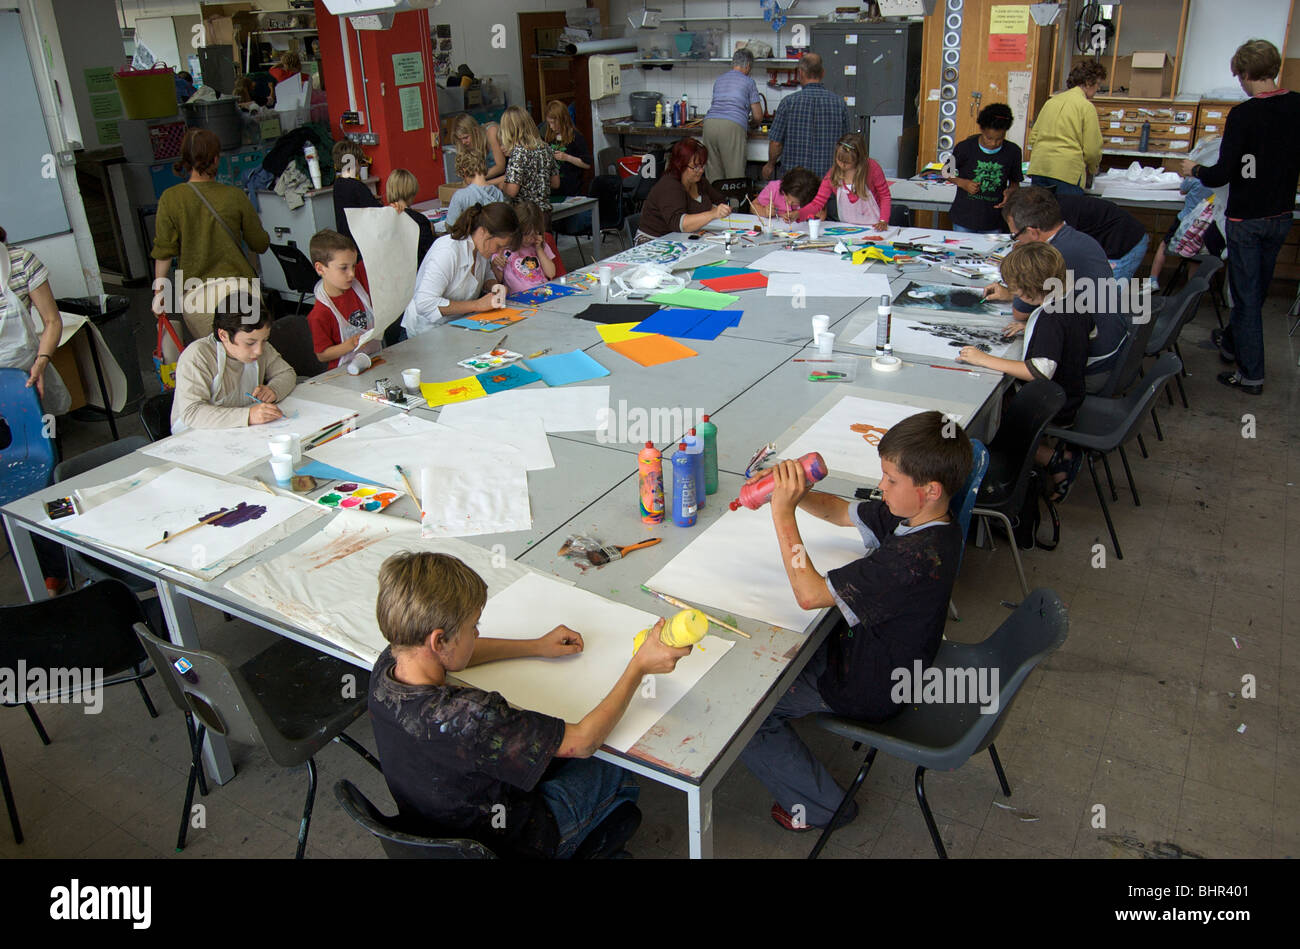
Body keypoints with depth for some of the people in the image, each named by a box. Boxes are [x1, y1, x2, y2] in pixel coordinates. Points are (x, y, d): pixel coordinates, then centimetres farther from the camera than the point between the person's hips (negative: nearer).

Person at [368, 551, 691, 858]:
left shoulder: (387, 664, -19)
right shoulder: (468, 716, -43)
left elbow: (450, 655, 5)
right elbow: (583, 740, -32)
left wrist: (537, 646, 4)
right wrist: (640, 666, -24)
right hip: (509, 843, -6)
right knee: (619, 772, 16)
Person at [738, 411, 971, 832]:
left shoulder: (918, 556, -37)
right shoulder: (915, 516, -9)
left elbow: (810, 594, -34)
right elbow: (841, 511, 6)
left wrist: (783, 512, -31)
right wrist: (795, 492, -14)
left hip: (866, 688, -9)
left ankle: (821, 805, 13)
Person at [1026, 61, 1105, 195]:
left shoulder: (1051, 101, 15)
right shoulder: (1086, 106, -2)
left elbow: (1033, 138, 17)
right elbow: (1092, 150, -3)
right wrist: (1092, 170, 15)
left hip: (1039, 168, 6)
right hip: (1068, 170, -6)